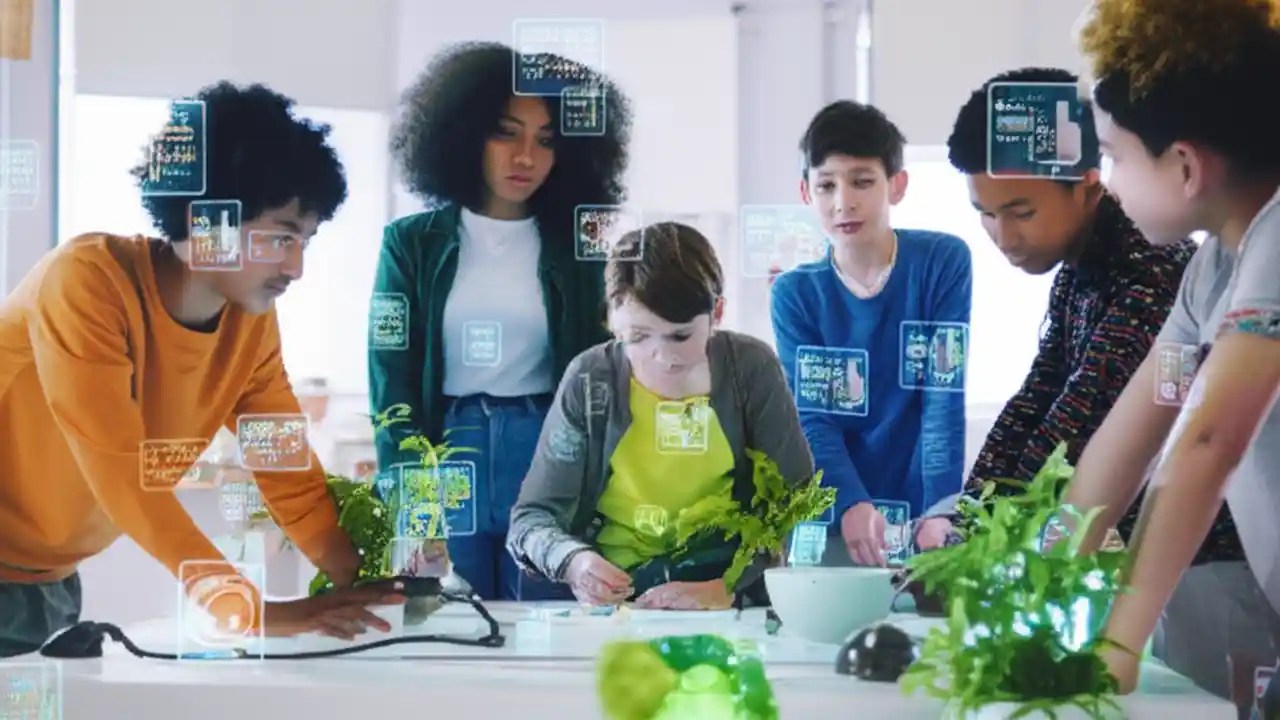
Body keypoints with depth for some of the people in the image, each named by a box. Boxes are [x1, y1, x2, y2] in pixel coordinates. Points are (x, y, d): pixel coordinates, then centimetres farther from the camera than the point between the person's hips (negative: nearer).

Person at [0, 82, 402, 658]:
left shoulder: (252, 320, -5)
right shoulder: (88, 281, -26)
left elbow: (289, 472, -3)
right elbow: (121, 471, -33)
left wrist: (365, 583, -18)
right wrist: (247, 607, -38)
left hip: (50, 579, 7)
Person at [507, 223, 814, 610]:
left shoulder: (751, 369, -7)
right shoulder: (590, 380, -6)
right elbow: (533, 515, -3)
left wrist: (727, 587, -23)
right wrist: (572, 562, -25)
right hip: (607, 598, 1)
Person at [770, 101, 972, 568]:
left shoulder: (943, 262, -5)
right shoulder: (795, 294, 1)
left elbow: (945, 401, -11)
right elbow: (812, 420, -6)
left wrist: (940, 513, -21)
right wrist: (851, 506, -24)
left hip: (919, 517, -2)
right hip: (830, 523, 2)